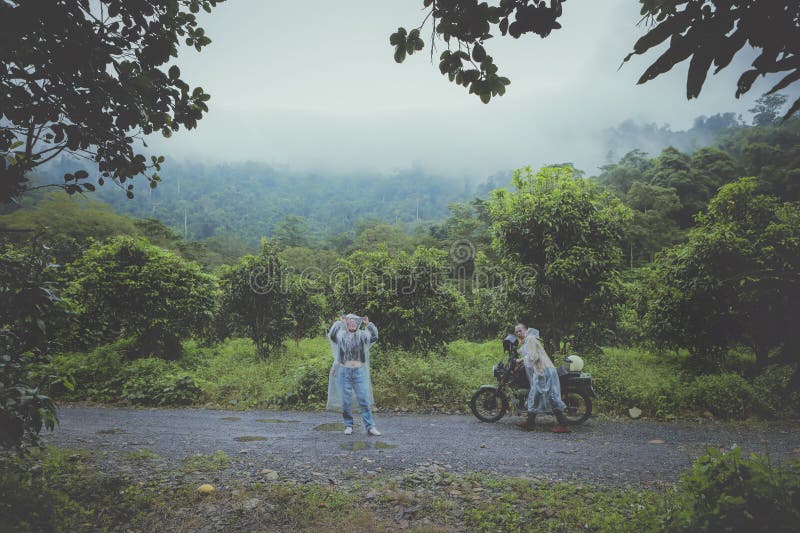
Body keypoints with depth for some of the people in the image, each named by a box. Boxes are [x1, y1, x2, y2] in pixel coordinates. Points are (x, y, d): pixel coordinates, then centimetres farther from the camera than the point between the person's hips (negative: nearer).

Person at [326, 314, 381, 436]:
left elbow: (374, 336, -6)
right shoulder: (341, 335, 4)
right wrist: (339, 323, -16)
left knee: (364, 399, -3)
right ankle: (348, 425, 18)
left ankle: (370, 427, -1)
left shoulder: (361, 335, 8)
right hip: (344, 371, -1)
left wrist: (368, 324, -12)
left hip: (359, 371, 1)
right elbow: (332, 335, -17)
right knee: (346, 401, 4)